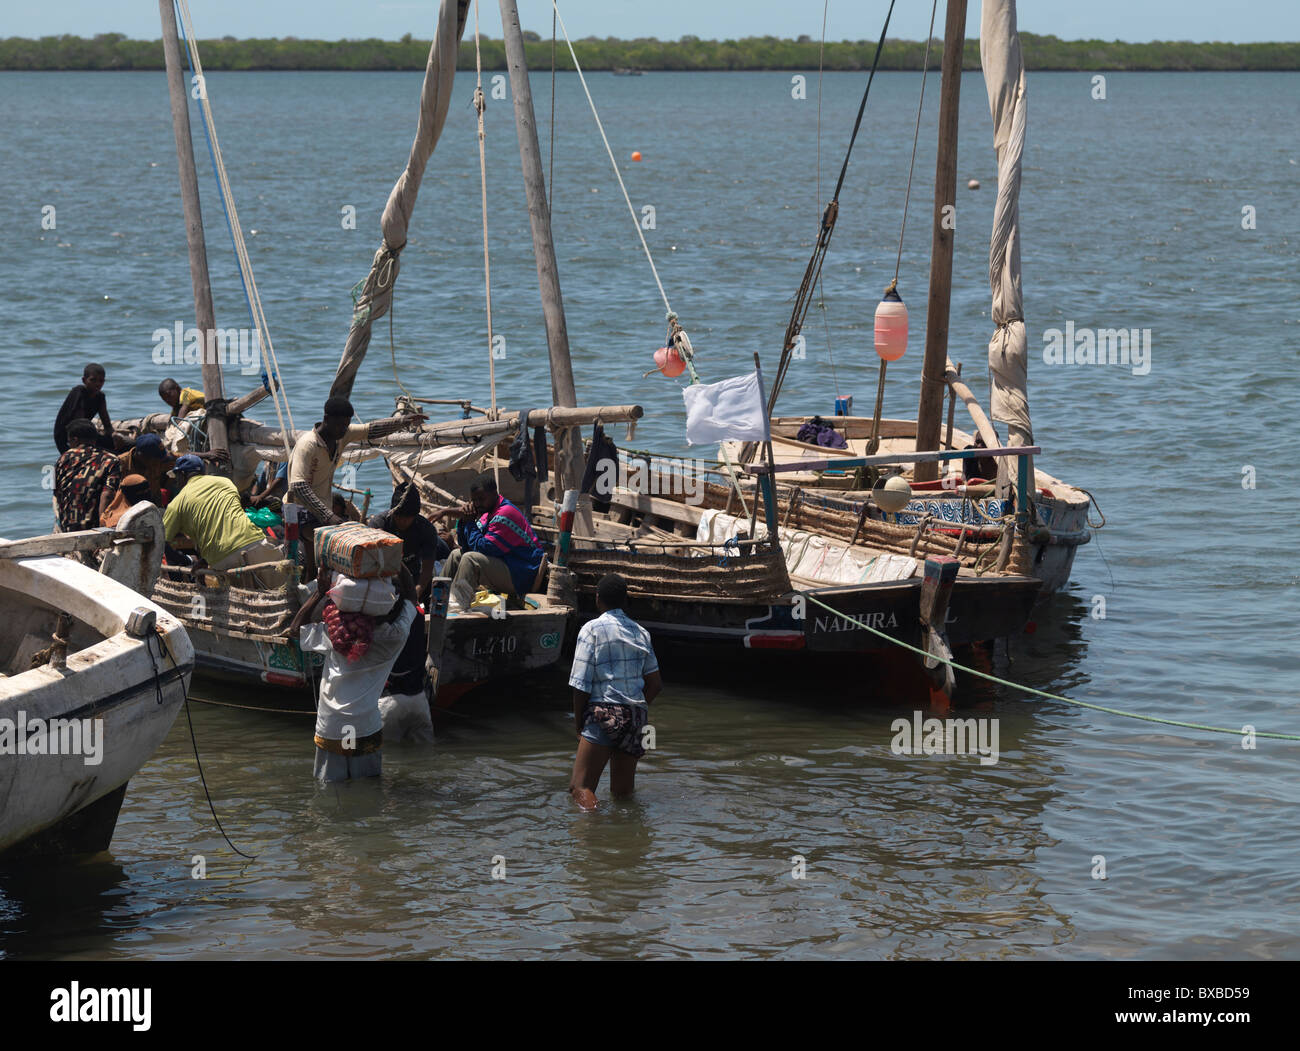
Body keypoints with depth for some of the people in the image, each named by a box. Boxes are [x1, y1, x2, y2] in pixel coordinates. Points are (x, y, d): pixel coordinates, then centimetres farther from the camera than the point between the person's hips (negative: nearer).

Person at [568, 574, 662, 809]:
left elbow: (581, 686, -7)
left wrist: (579, 725, 2)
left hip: (604, 713, -6)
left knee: (580, 787, -10)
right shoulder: (640, 632, 13)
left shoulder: (592, 629, -3)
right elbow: (655, 684, 13)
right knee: (622, 792, 14)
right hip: (636, 715, 6)